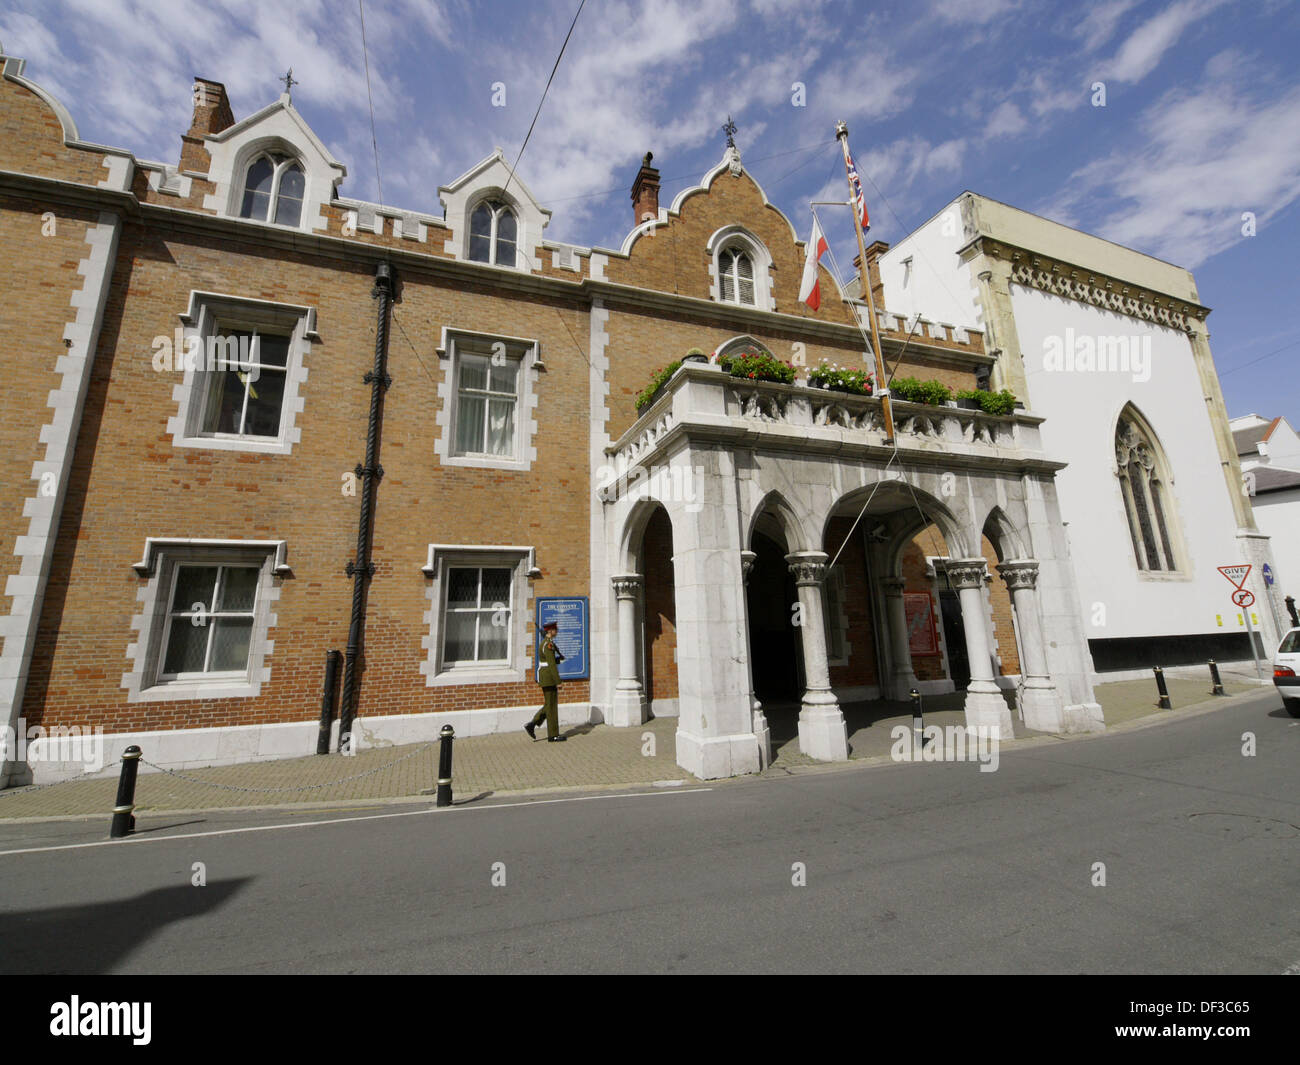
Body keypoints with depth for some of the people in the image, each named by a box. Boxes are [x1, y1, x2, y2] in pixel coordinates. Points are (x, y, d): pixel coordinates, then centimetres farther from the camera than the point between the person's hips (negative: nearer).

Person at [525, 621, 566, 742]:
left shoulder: (544, 643, 15)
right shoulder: (548, 644, -17)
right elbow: (552, 664, -21)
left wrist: (559, 658, 10)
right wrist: (558, 681, -19)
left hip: (544, 676, 10)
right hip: (549, 677, -10)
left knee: (549, 705, 16)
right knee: (552, 706, -2)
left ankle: (531, 725, 12)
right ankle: (553, 736, 6)